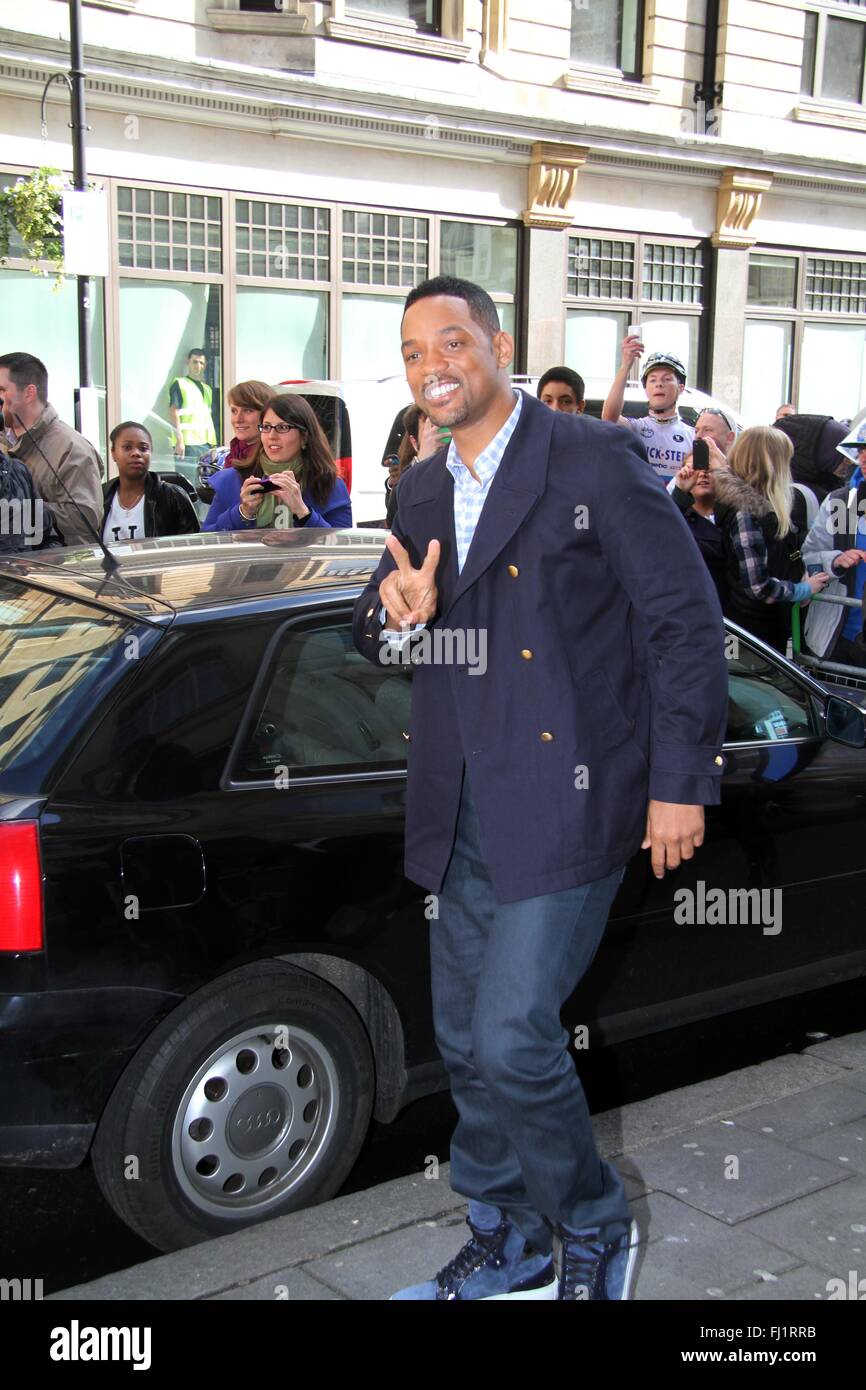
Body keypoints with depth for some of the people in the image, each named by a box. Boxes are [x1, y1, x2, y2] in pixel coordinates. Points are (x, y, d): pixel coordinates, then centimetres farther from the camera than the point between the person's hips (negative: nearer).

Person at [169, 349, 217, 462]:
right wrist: (179, 440, -16)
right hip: (188, 443, -6)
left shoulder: (207, 389, 21)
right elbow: (173, 412, -6)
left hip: (207, 444, 6)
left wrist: (213, 444, 14)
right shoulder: (179, 384, 2)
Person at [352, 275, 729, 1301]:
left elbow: (685, 619, -8)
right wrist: (397, 617, -8)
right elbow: (375, 641, 17)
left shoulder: (594, 462, -8)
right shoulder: (420, 492, 12)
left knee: (513, 1038, -11)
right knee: (465, 1046, 15)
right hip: (462, 813, 7)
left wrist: (681, 783, -11)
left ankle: (591, 1228, 17)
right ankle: (504, 1243, 36)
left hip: (566, 803, -7)